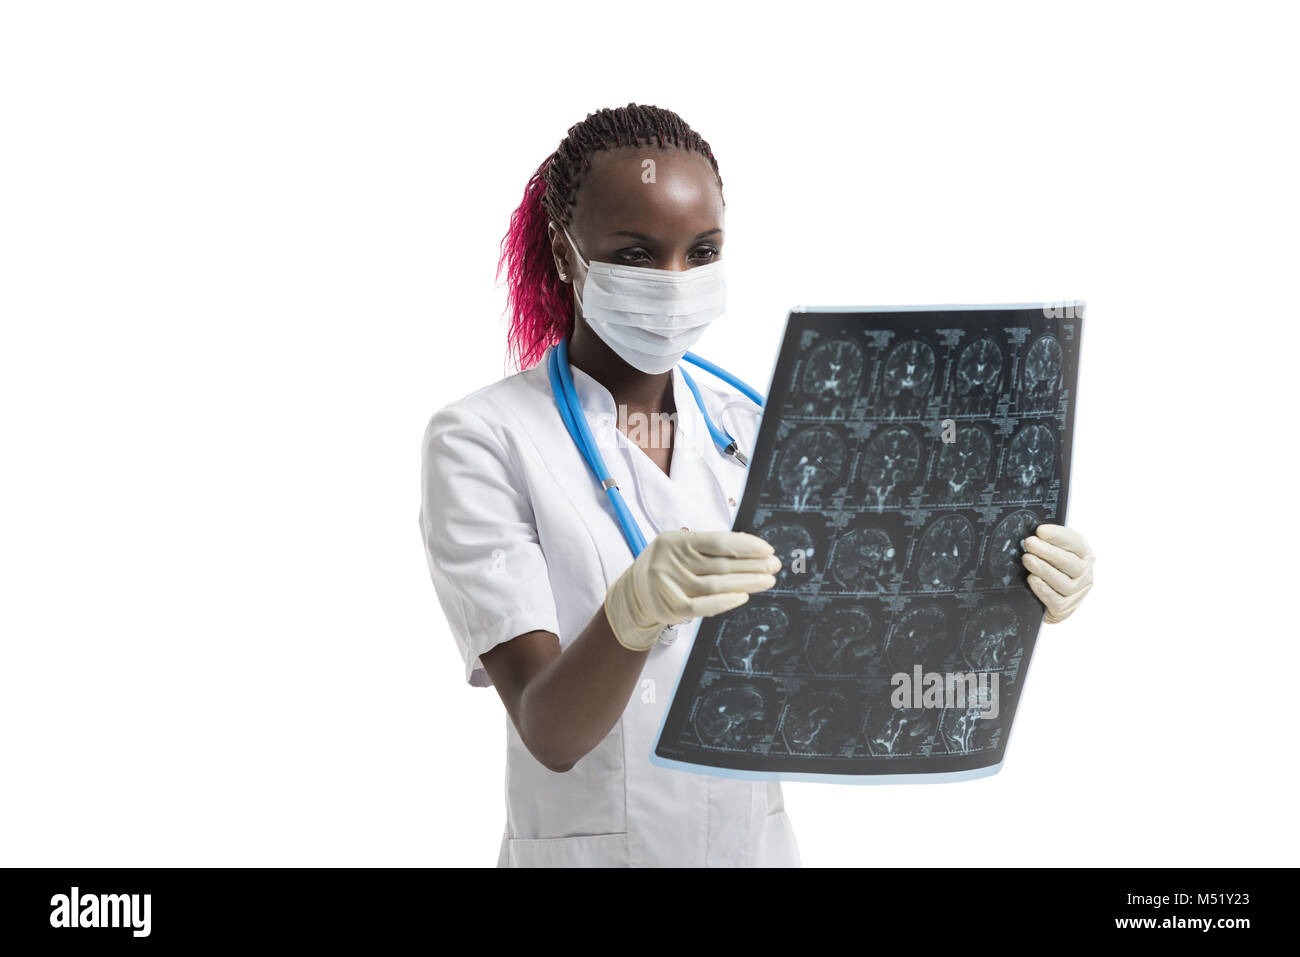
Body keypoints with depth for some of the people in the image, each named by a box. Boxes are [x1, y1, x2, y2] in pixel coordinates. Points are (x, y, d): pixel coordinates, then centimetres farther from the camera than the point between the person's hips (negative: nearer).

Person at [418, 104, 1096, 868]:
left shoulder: (749, 426, 4)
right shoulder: (482, 440, -11)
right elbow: (549, 733, -20)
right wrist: (632, 610, -38)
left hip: (759, 839, 5)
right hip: (589, 847, -4)